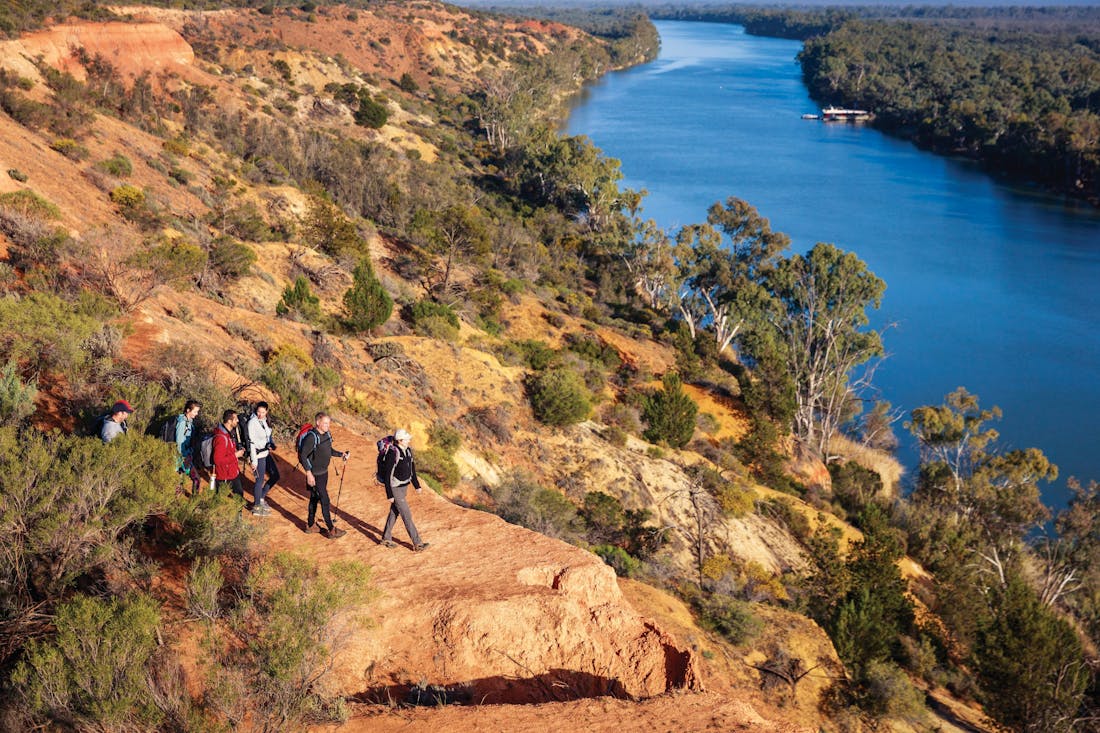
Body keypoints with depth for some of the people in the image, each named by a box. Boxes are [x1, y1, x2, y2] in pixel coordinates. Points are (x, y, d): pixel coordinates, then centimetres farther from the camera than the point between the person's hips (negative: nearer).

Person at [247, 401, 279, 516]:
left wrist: (271, 444, -3)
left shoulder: (265, 420, 4)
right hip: (258, 455, -8)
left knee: (275, 476, 14)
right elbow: (251, 442, -19)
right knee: (260, 480, 2)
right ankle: (256, 507, 17)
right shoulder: (252, 422, -18)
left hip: (266, 453, 8)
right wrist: (253, 461, -20)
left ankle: (261, 498, 30)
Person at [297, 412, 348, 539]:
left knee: (315, 499, 19)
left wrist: (341, 454, 2)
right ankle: (332, 530, 3)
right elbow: (303, 455, -23)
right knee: (325, 501, -4)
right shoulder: (312, 437, -23)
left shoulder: (326, 434, 4)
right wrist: (309, 474, -25)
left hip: (324, 472, 9)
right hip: (315, 475, -9)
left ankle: (310, 526, 31)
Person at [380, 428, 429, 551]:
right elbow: (388, 475, -22)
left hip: (404, 486, 8)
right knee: (407, 515, -5)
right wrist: (389, 495, -20)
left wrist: (417, 485, 14)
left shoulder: (408, 451, 0)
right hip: (395, 489, -8)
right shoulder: (393, 454, -26)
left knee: (394, 512, 19)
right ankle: (417, 544, 0)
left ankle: (386, 538, 35)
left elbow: (411, 469, 13)